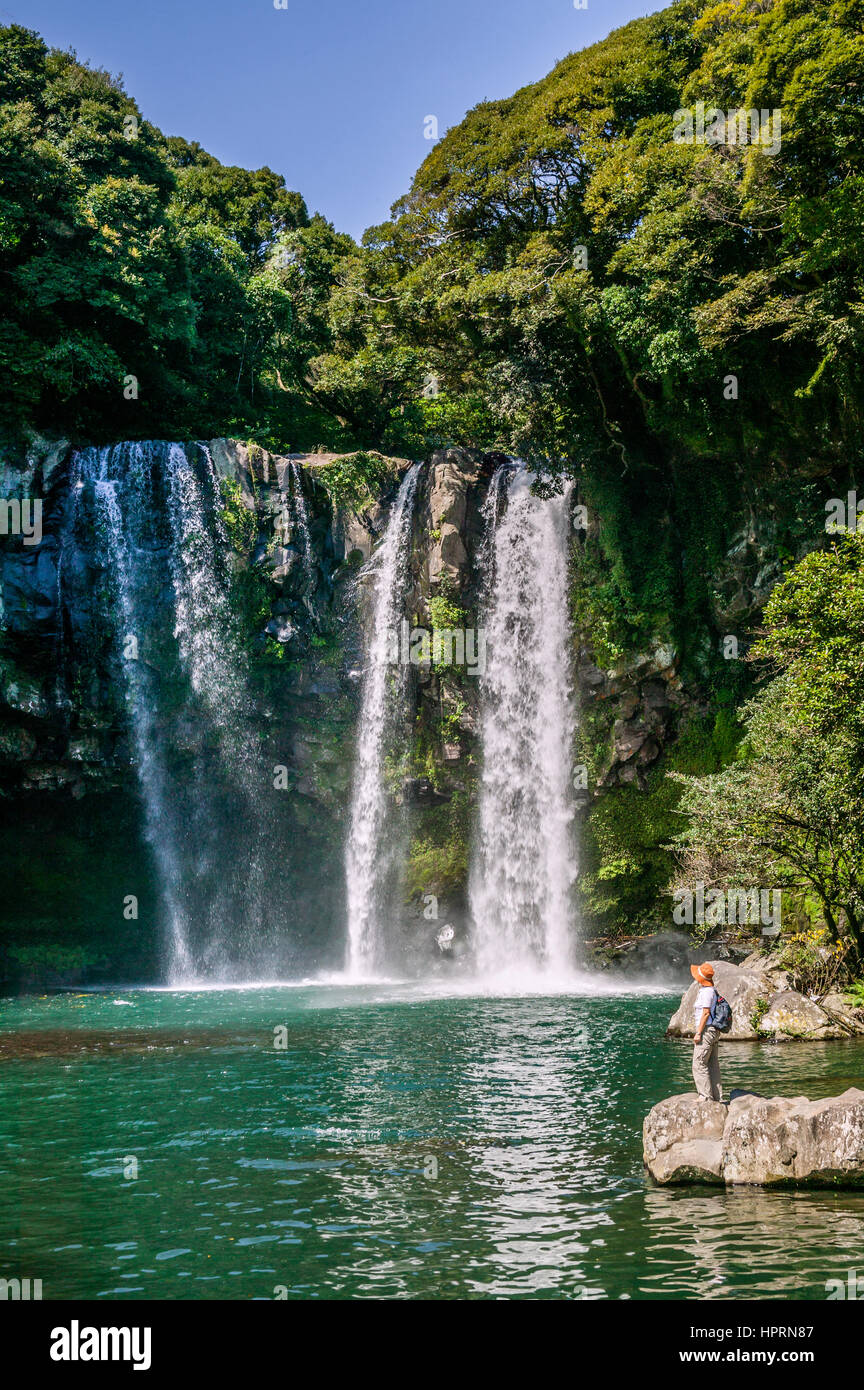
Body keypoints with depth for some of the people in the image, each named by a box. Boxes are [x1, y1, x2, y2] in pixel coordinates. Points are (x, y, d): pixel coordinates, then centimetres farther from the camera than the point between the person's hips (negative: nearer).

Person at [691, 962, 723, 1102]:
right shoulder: (713, 990, 14)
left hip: (706, 1031, -10)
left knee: (699, 1065, -6)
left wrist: (698, 1033, -18)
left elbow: (706, 1013, -20)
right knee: (713, 1065, 12)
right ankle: (717, 1096, 15)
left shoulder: (707, 991, -17)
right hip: (714, 1032, 10)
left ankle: (706, 1097, -6)